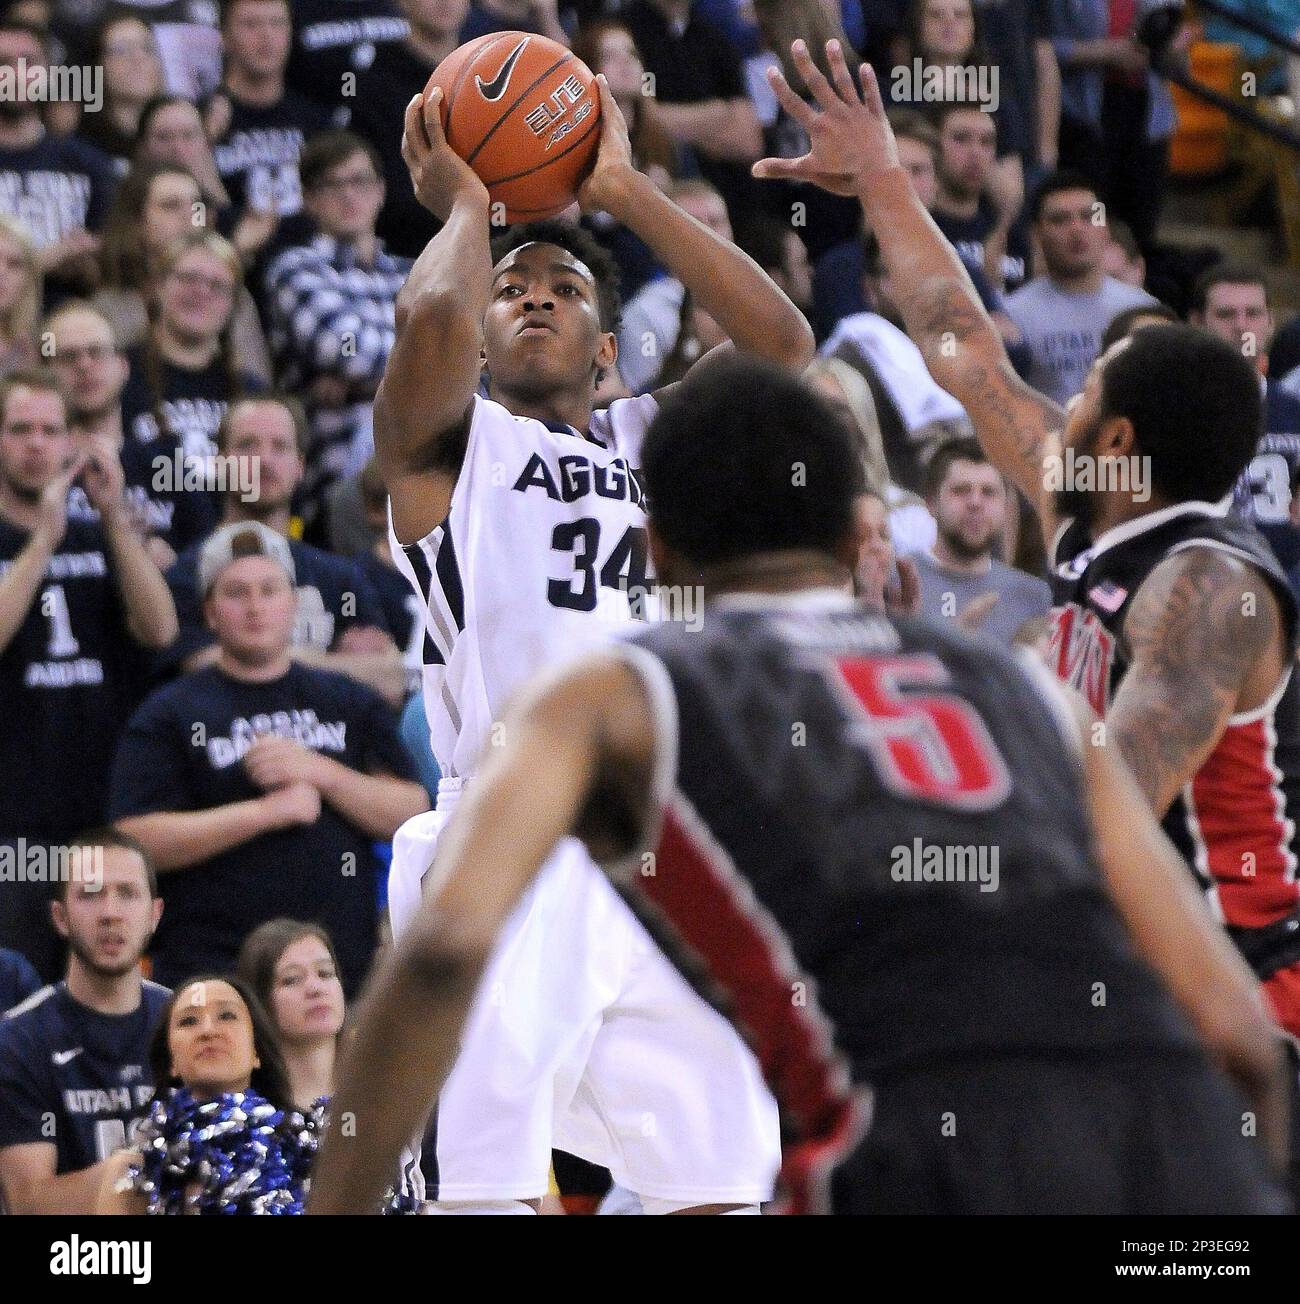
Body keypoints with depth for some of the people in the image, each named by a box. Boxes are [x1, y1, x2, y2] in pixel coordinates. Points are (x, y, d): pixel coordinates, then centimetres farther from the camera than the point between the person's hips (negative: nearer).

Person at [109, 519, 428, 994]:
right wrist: (267, 812, -11)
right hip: (211, 968, -3)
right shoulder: (169, 714, 6)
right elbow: (139, 840, -5)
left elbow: (412, 815, 9)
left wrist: (321, 773, -7)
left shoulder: (350, 702, 17)